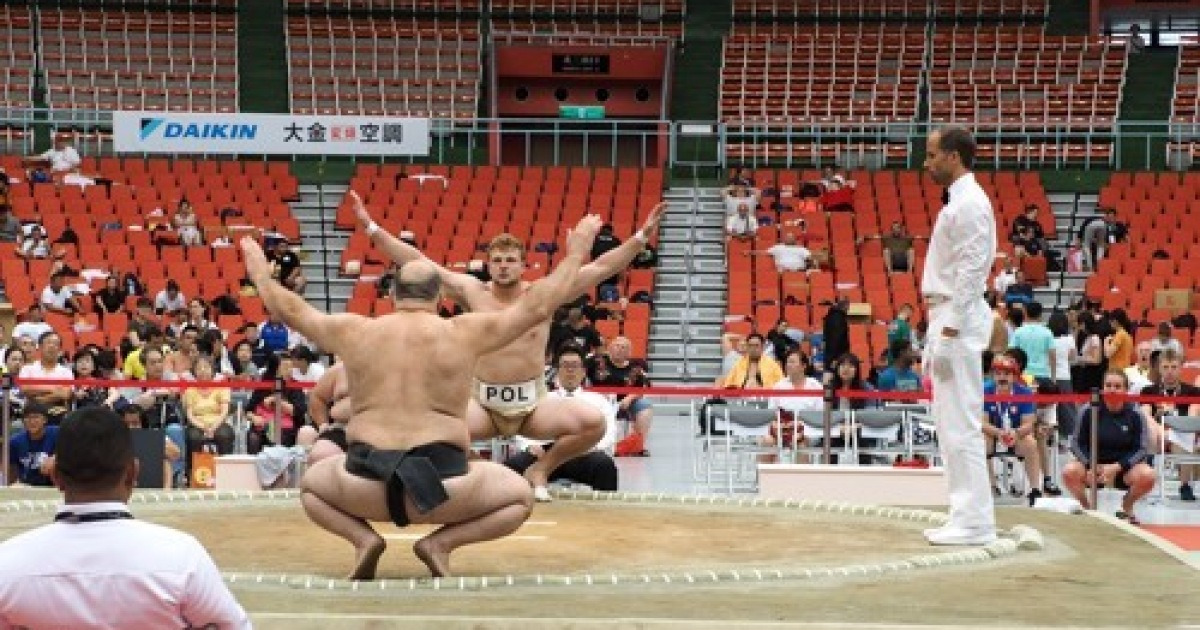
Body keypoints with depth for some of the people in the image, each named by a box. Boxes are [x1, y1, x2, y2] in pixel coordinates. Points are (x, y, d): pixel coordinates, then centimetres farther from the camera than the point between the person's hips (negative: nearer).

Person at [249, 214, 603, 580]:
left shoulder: (354, 331, 5)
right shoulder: (465, 333, -1)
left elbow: (290, 310, 21)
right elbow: (537, 306, 5)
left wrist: (261, 275, 39)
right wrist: (576, 254, 16)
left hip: (367, 484, 2)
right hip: (439, 482, -2)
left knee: (311, 486, 33)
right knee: (520, 497, 21)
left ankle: (363, 537, 4)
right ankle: (441, 542, -1)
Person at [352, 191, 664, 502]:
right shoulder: (472, 292, 1)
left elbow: (601, 267, -5)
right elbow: (417, 263, 0)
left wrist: (641, 237, -13)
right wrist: (372, 228, -5)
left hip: (533, 405, 0)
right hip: (482, 405, 0)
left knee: (593, 422, -25)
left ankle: (540, 470, 3)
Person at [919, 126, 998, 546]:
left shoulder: (970, 204, -13)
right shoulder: (958, 202, 18)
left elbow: (970, 272, -19)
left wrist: (950, 330, -22)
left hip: (958, 321, -11)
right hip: (947, 319, 11)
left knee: (961, 424, -9)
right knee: (949, 422, 13)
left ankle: (974, 522, -7)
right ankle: (966, 516, 17)